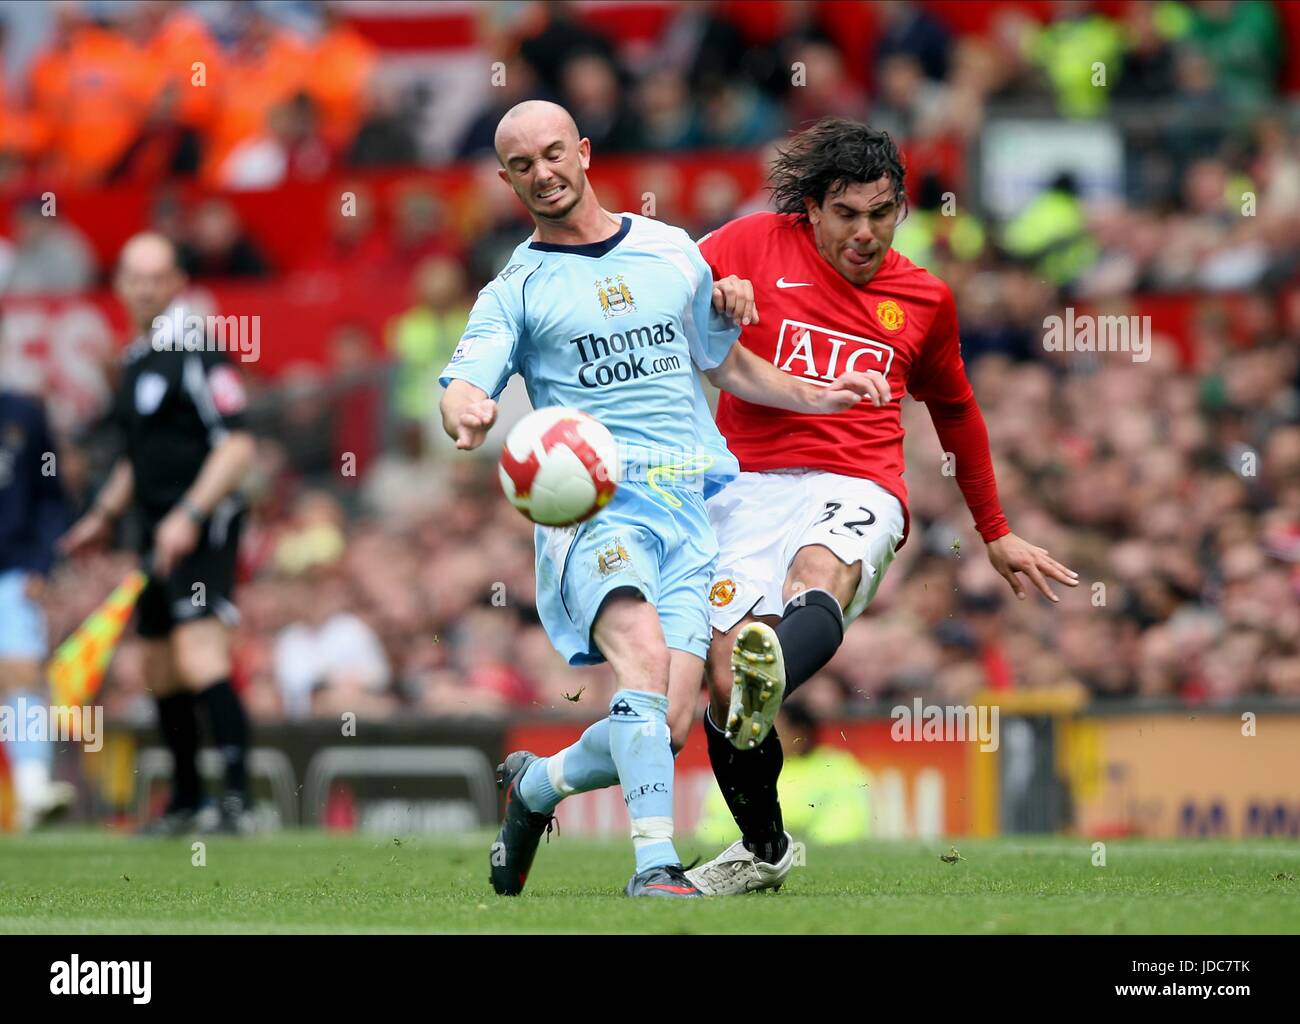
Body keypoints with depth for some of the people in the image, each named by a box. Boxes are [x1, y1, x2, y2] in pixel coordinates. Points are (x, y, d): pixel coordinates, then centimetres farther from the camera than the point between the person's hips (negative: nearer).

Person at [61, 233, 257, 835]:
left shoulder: (195, 351, -11)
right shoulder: (135, 361, 17)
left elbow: (236, 444, -17)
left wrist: (189, 515, -23)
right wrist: (105, 516, 24)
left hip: (202, 530, -9)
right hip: (159, 534, 9)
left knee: (198, 655, -21)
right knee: (160, 668, 12)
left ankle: (237, 797, -27)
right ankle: (184, 802, 22)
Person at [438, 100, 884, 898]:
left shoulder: (672, 252, 19)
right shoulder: (516, 291, 9)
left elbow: (725, 362, 33)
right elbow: (464, 386, -7)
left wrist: (818, 398, 19)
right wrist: (467, 412, -31)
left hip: (697, 502, 3)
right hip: (593, 501, -3)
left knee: (668, 728, -10)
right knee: (643, 651, -33)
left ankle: (536, 786, 20)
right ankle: (655, 863, -33)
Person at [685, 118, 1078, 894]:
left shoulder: (925, 299, 18)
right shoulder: (759, 245, 9)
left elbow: (955, 411, 33)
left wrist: (996, 535, 40)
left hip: (856, 488, 0)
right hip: (749, 482, 0)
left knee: (821, 572, -37)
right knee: (725, 677, -13)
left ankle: (770, 684, -72)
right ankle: (764, 848, 14)